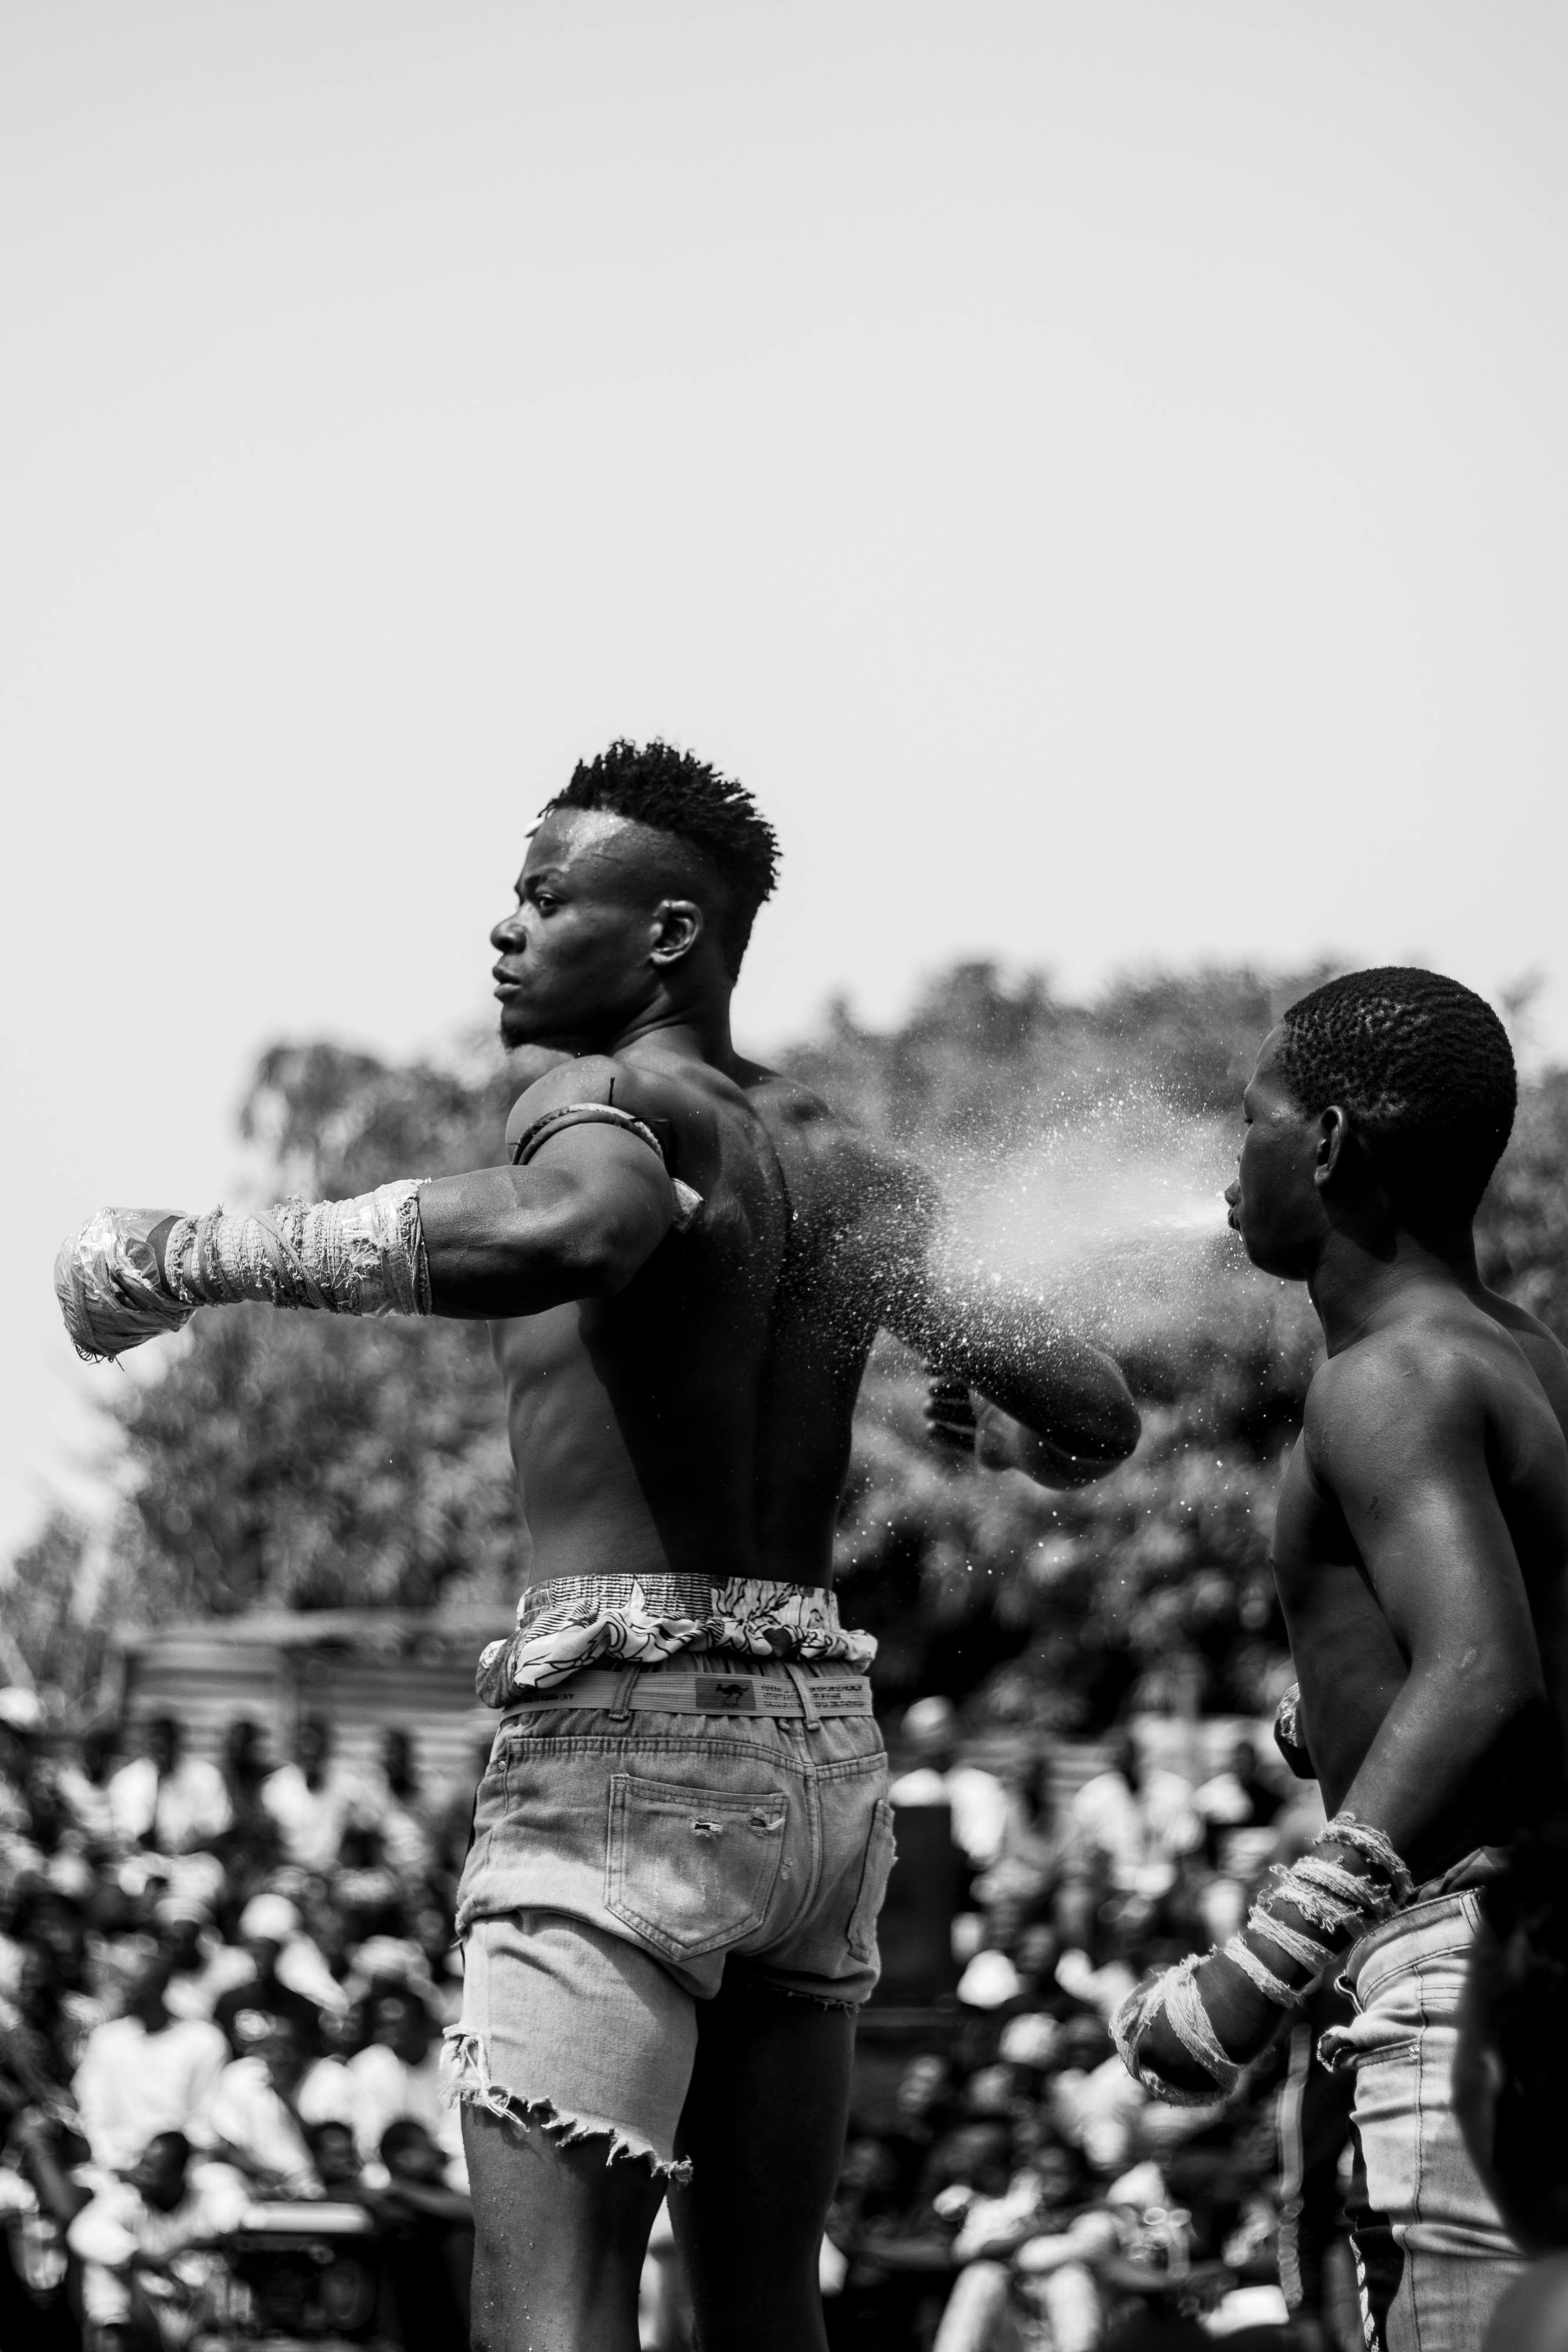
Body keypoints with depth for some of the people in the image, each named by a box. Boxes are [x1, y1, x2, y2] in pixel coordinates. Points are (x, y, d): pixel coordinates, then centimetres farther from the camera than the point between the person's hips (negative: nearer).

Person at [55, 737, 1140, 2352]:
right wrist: (970, 1432, 41)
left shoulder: (599, 1096, -6)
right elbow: (1091, 1418, 17)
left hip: (628, 1734, -8)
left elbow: (587, 1227, -31)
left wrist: (201, 1254, -24)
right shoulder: (848, 1170, 17)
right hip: (821, 1750, 8)